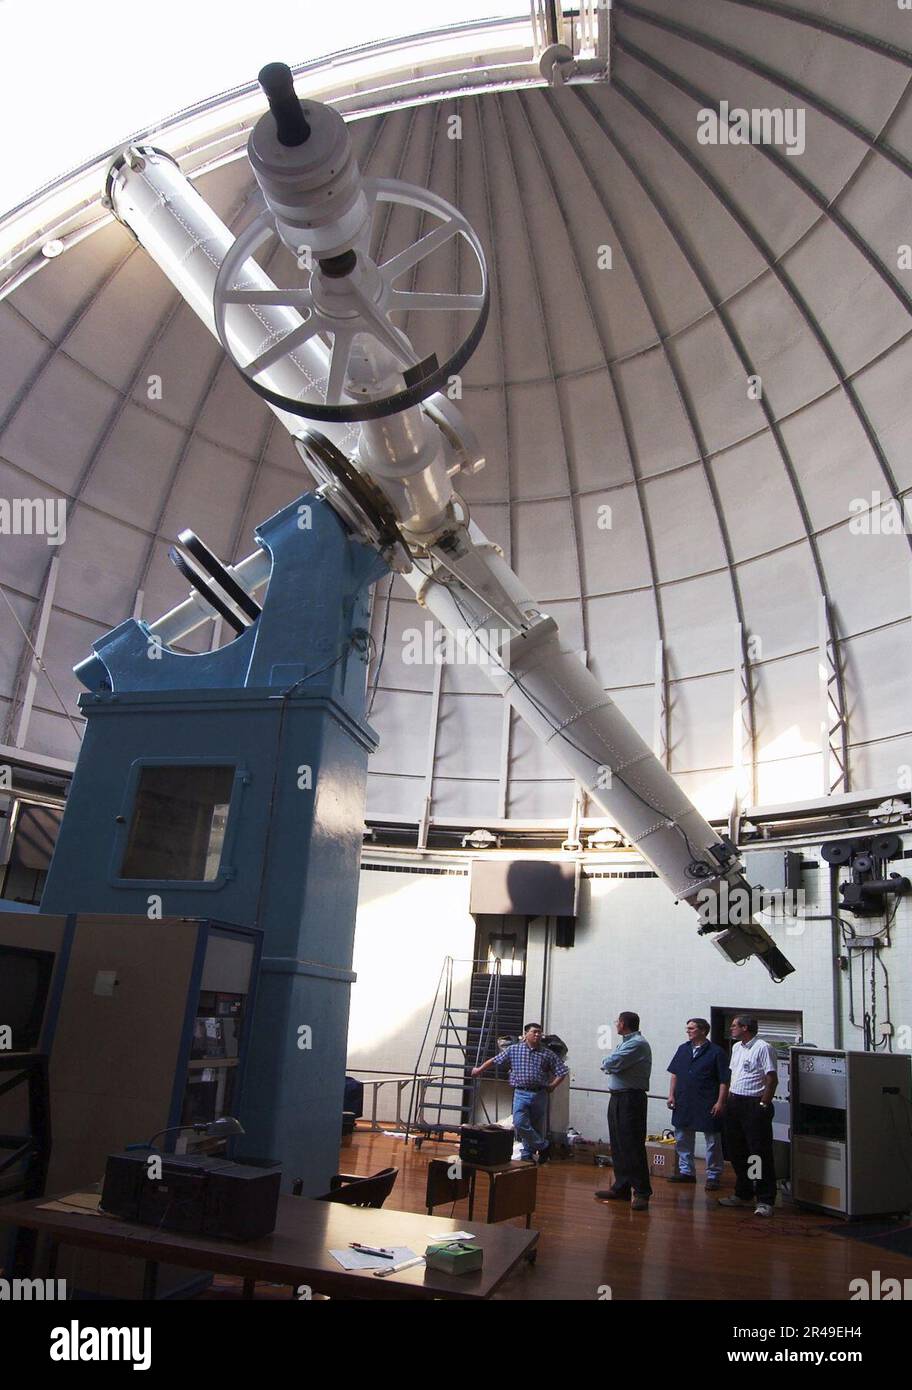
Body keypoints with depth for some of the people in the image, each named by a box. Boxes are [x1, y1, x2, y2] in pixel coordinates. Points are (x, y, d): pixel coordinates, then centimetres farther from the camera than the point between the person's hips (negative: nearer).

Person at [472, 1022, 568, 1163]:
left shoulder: (548, 1054, 4)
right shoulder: (513, 1049, 4)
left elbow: (563, 1071, 8)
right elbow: (494, 1060, 13)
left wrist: (552, 1085, 0)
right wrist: (479, 1070, 18)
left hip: (540, 1094, 1)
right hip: (521, 1093, -1)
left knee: (537, 1127, 5)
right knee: (520, 1124, -16)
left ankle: (528, 1154, 22)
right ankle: (543, 1146, 1)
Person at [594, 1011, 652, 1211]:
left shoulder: (637, 1044, -16)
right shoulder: (626, 1043, 17)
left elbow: (611, 1063, -20)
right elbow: (614, 1065, 16)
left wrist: (605, 1062, -1)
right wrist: (609, 1064, -3)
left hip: (631, 1099, -10)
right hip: (617, 1098, 10)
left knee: (633, 1146, -7)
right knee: (618, 1145, 14)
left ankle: (641, 1192, -1)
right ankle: (621, 1187, 23)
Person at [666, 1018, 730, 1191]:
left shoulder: (716, 1052, -7)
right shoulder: (683, 1049, 9)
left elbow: (724, 1080, -8)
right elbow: (675, 1074, 13)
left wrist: (720, 1102, -14)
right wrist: (671, 1095, 7)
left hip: (708, 1105, -5)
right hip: (683, 1103, 5)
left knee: (712, 1142, 3)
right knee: (682, 1139, 13)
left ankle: (713, 1176, 15)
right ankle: (686, 1172, 26)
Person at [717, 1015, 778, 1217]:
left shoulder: (762, 1048, -12)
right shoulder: (736, 1047, 14)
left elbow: (772, 1079, -16)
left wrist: (763, 1106, -18)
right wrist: (729, 1101, 14)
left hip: (754, 1105, -9)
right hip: (735, 1103, 9)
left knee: (760, 1154, -4)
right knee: (736, 1152, 15)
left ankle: (765, 1201, 3)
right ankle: (743, 1194, 28)